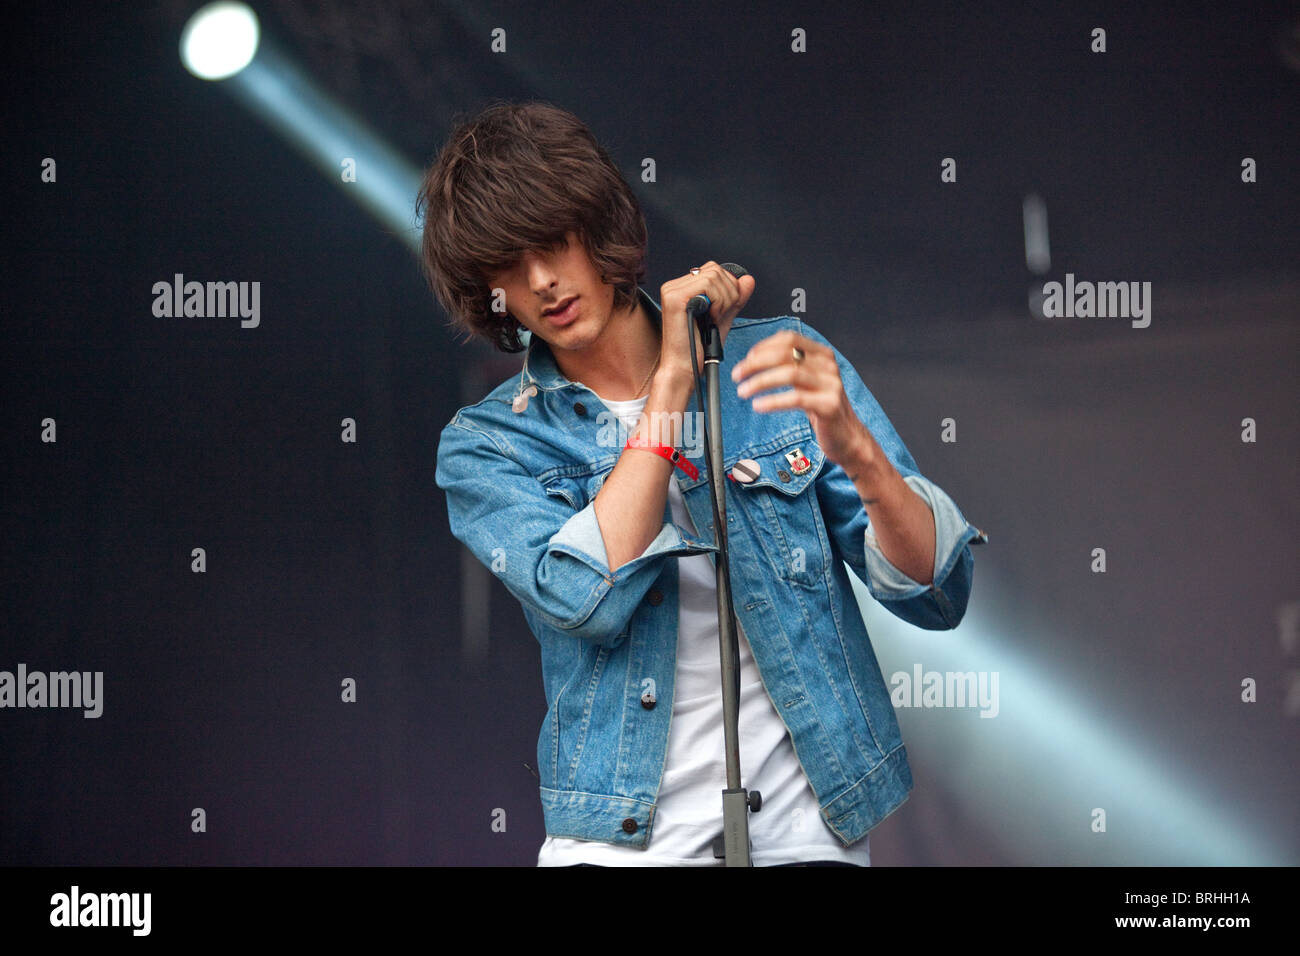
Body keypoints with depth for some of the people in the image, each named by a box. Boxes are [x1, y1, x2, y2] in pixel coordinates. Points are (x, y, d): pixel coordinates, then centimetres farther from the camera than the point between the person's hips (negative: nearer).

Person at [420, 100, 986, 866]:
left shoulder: (776, 363, 6)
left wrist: (855, 451, -19)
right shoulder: (484, 447, 6)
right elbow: (585, 597, -14)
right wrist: (672, 384, -8)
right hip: (617, 839, -1)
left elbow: (938, 596, -1)